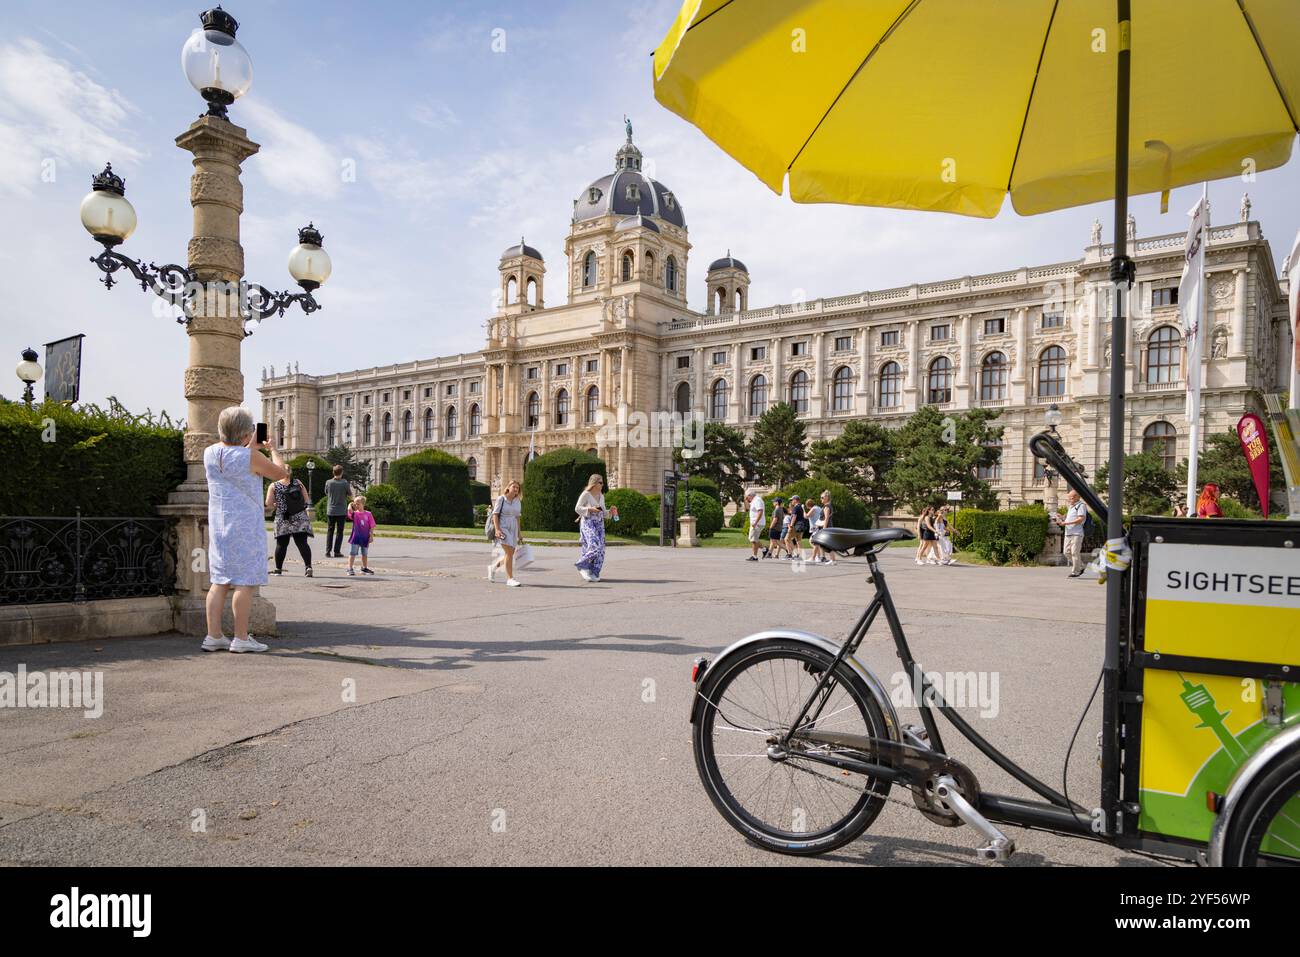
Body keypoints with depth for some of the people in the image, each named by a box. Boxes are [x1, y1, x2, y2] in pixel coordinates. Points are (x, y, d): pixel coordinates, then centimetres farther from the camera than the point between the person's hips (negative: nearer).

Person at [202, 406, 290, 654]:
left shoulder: (210, 452, 5)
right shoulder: (250, 457, -14)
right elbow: (280, 473, -2)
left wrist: (250, 446, 28)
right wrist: (273, 449, 11)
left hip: (219, 524, 7)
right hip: (245, 524, -7)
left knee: (219, 580, 10)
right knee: (245, 581, -3)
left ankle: (214, 636, 11)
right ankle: (241, 638, -1)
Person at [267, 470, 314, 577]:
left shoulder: (273, 486, 0)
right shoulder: (298, 482, 6)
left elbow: (268, 503, -5)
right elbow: (306, 499, 1)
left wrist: (277, 506, 13)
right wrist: (308, 509, 10)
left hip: (283, 519, -1)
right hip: (300, 517, 1)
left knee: (281, 544, 9)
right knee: (302, 543, -4)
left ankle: (278, 568, 17)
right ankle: (308, 567, -16)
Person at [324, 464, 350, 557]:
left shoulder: (328, 482, -4)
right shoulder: (344, 483, -10)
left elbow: (326, 494, 11)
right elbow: (350, 496, -1)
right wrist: (350, 489, 18)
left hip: (330, 511, 2)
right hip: (341, 511, -2)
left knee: (330, 531, 10)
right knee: (339, 532, 5)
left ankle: (328, 551, 7)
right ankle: (336, 552, 4)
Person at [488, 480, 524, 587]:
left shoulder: (518, 502, 10)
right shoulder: (501, 499, -4)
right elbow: (495, 514, -7)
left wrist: (519, 534, 15)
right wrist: (497, 529, -19)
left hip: (513, 529, 6)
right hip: (502, 528, -6)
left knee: (509, 555, 7)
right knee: (509, 553, -16)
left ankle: (493, 566, 34)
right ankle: (510, 578, -10)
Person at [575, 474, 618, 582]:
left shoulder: (601, 496, 16)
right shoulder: (586, 494, -4)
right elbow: (577, 508, -6)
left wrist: (610, 512, 3)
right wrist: (590, 509, -16)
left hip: (599, 524, 7)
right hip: (588, 523, -7)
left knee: (600, 549, 0)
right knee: (594, 546, -20)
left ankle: (593, 573, 7)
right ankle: (582, 566, 0)